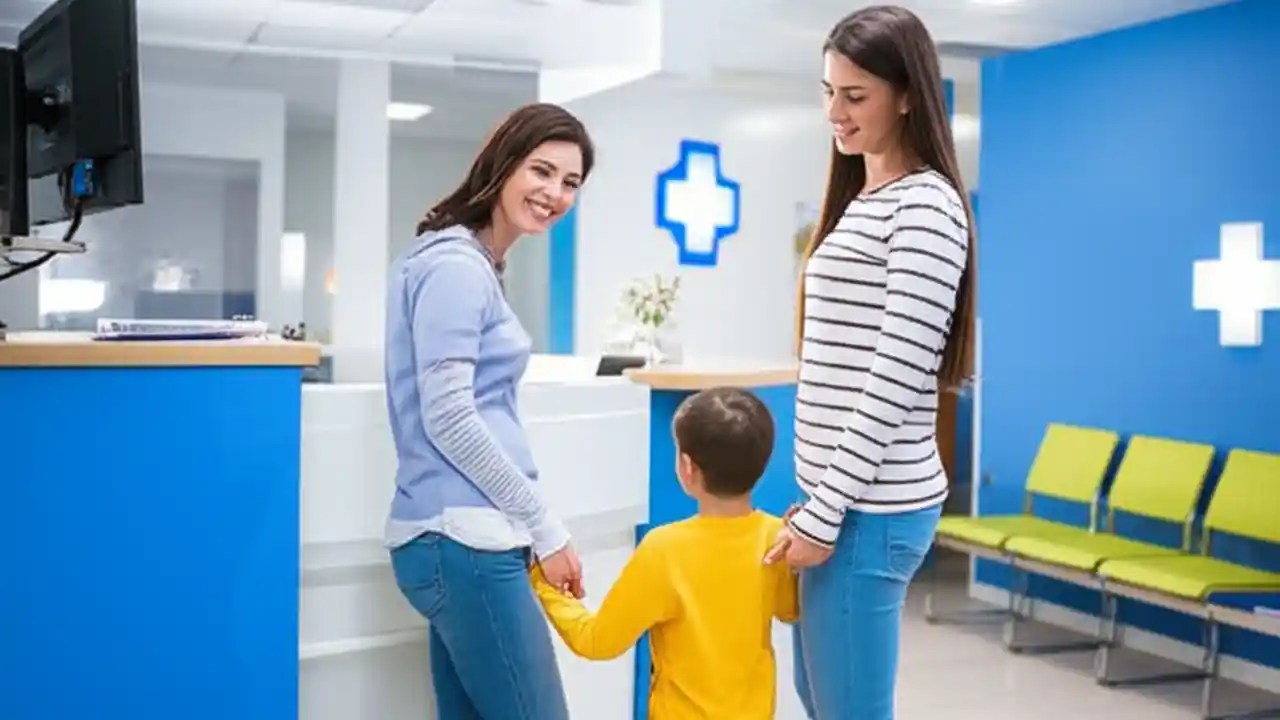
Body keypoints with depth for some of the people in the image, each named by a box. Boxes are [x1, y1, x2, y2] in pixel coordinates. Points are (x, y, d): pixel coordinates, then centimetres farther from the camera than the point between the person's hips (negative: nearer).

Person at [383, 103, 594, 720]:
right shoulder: (455, 265, -11)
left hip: (456, 534, 10)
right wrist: (545, 528, -12)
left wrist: (531, 524, 19)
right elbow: (449, 418, -18)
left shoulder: (475, 265, 19)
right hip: (464, 537, -10)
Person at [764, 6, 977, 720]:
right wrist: (817, 500, 17)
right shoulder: (861, 200, 15)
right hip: (842, 497, 9)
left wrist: (823, 513, -16)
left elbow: (895, 378, -18)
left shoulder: (926, 208, -13)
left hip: (872, 509, -9)